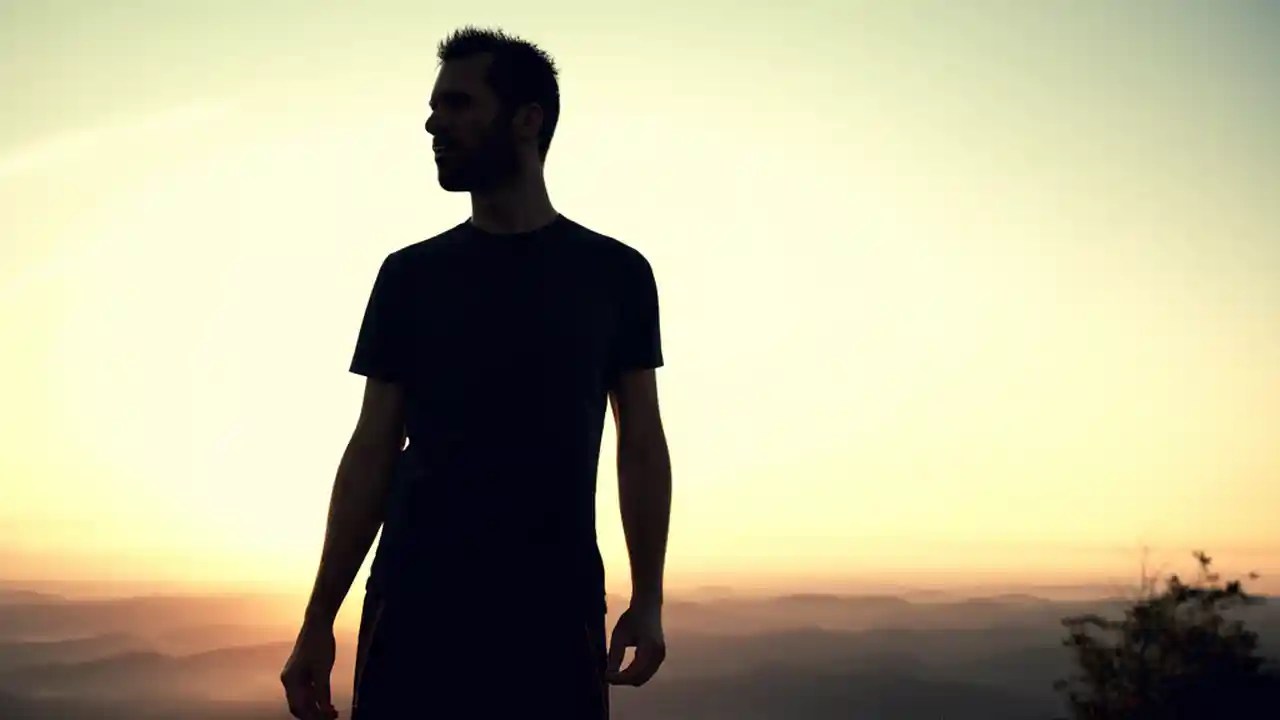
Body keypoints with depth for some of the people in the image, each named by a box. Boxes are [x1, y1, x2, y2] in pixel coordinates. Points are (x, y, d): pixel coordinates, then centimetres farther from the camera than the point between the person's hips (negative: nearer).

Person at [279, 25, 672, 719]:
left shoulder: (614, 274, 6)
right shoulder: (410, 275, 9)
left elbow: (641, 446, 8)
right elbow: (373, 452, 8)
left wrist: (648, 599, -2)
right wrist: (318, 620, 3)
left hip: (555, 611, -1)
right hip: (416, 607, 1)